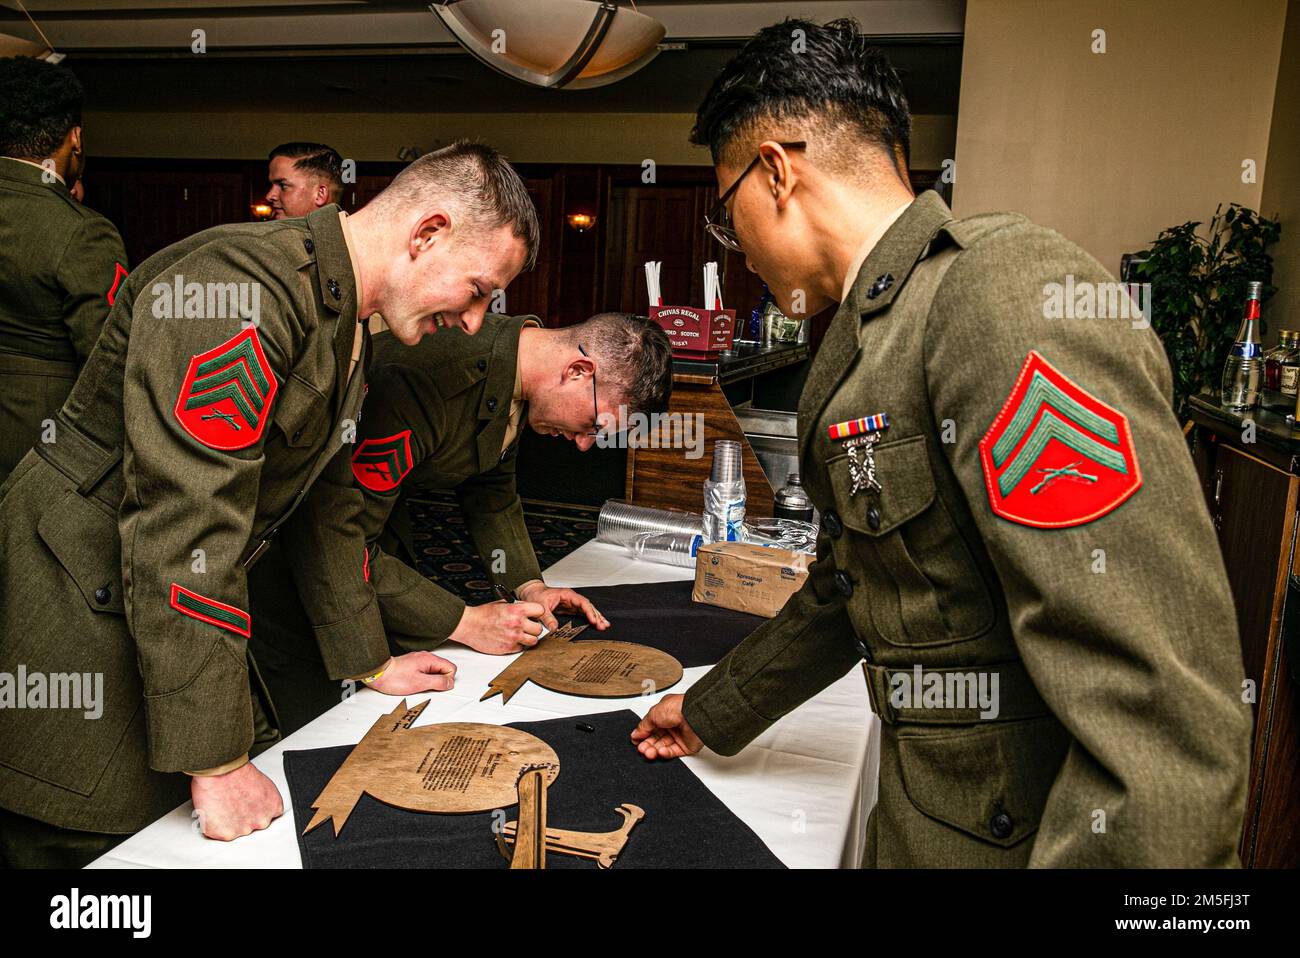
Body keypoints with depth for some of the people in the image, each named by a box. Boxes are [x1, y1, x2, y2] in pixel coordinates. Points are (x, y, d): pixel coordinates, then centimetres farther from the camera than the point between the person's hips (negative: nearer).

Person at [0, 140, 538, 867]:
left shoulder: (349, 332, 7)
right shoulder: (243, 289, -26)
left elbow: (324, 512, 16)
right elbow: (184, 524, -30)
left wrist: (372, 664, 18)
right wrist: (215, 761, -26)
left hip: (185, 625, 9)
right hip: (73, 629, -9)